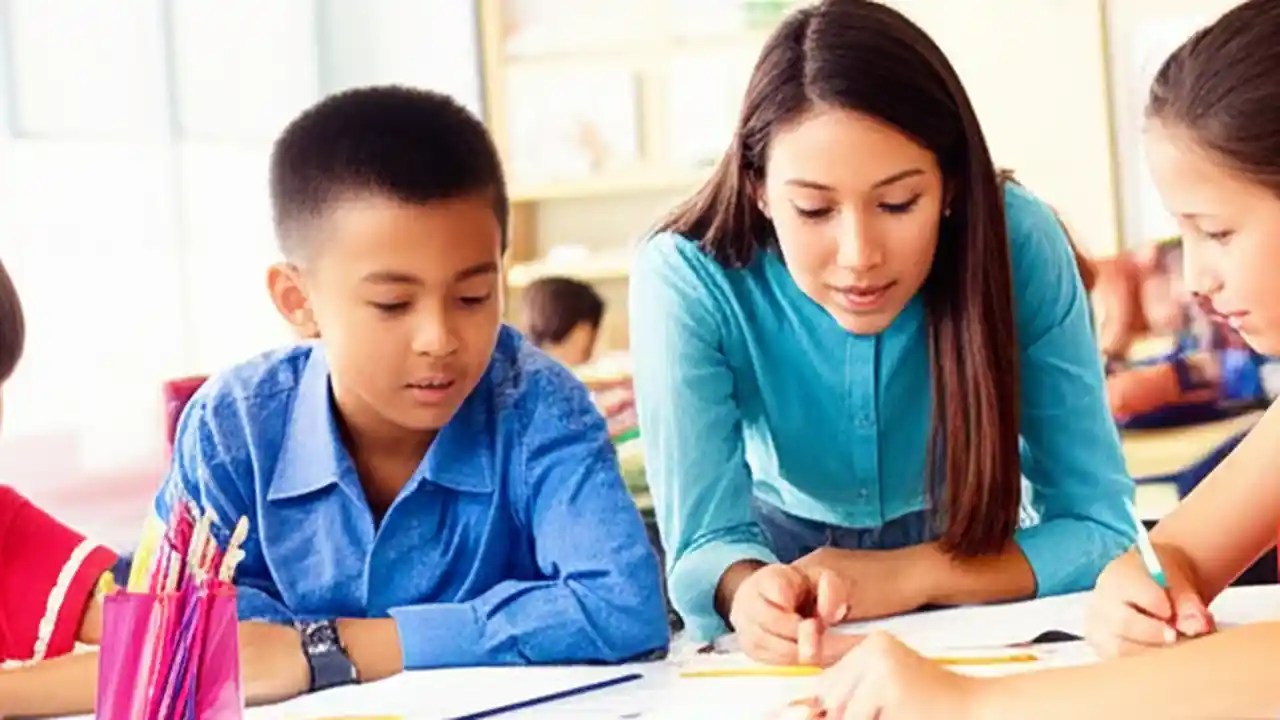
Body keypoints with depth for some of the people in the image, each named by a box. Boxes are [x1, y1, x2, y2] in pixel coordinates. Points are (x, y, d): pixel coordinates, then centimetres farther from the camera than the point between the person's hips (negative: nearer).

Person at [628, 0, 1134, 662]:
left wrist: (910, 575, -34)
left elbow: (1100, 527, -20)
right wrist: (752, 591, -46)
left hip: (966, 562, 1)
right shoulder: (687, 278, -27)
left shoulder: (1018, 243, -25)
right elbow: (706, 541, -24)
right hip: (784, 550, 0)